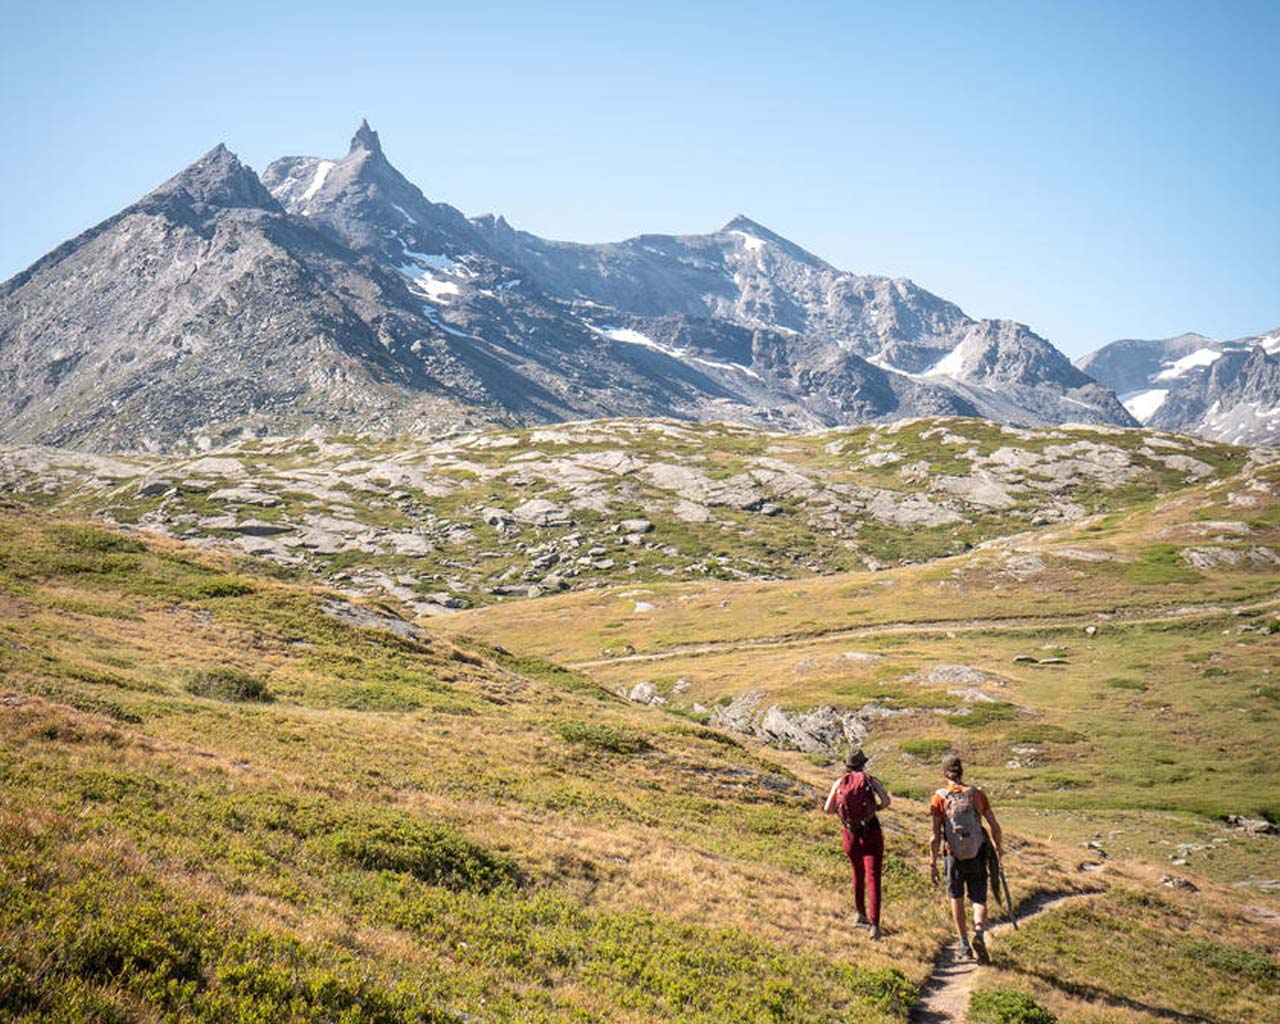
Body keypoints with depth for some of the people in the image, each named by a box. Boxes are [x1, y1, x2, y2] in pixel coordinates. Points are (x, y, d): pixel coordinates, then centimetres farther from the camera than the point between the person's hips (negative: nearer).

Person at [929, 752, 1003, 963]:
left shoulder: (940, 798, -6)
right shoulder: (976, 794, -2)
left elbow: (936, 835, -10)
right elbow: (994, 826, 0)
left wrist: (933, 864, -6)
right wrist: (999, 847, 19)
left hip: (954, 858, 0)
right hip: (977, 857, 0)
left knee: (957, 898, 19)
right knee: (979, 901, 9)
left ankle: (964, 945, 21)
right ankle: (979, 934, -18)